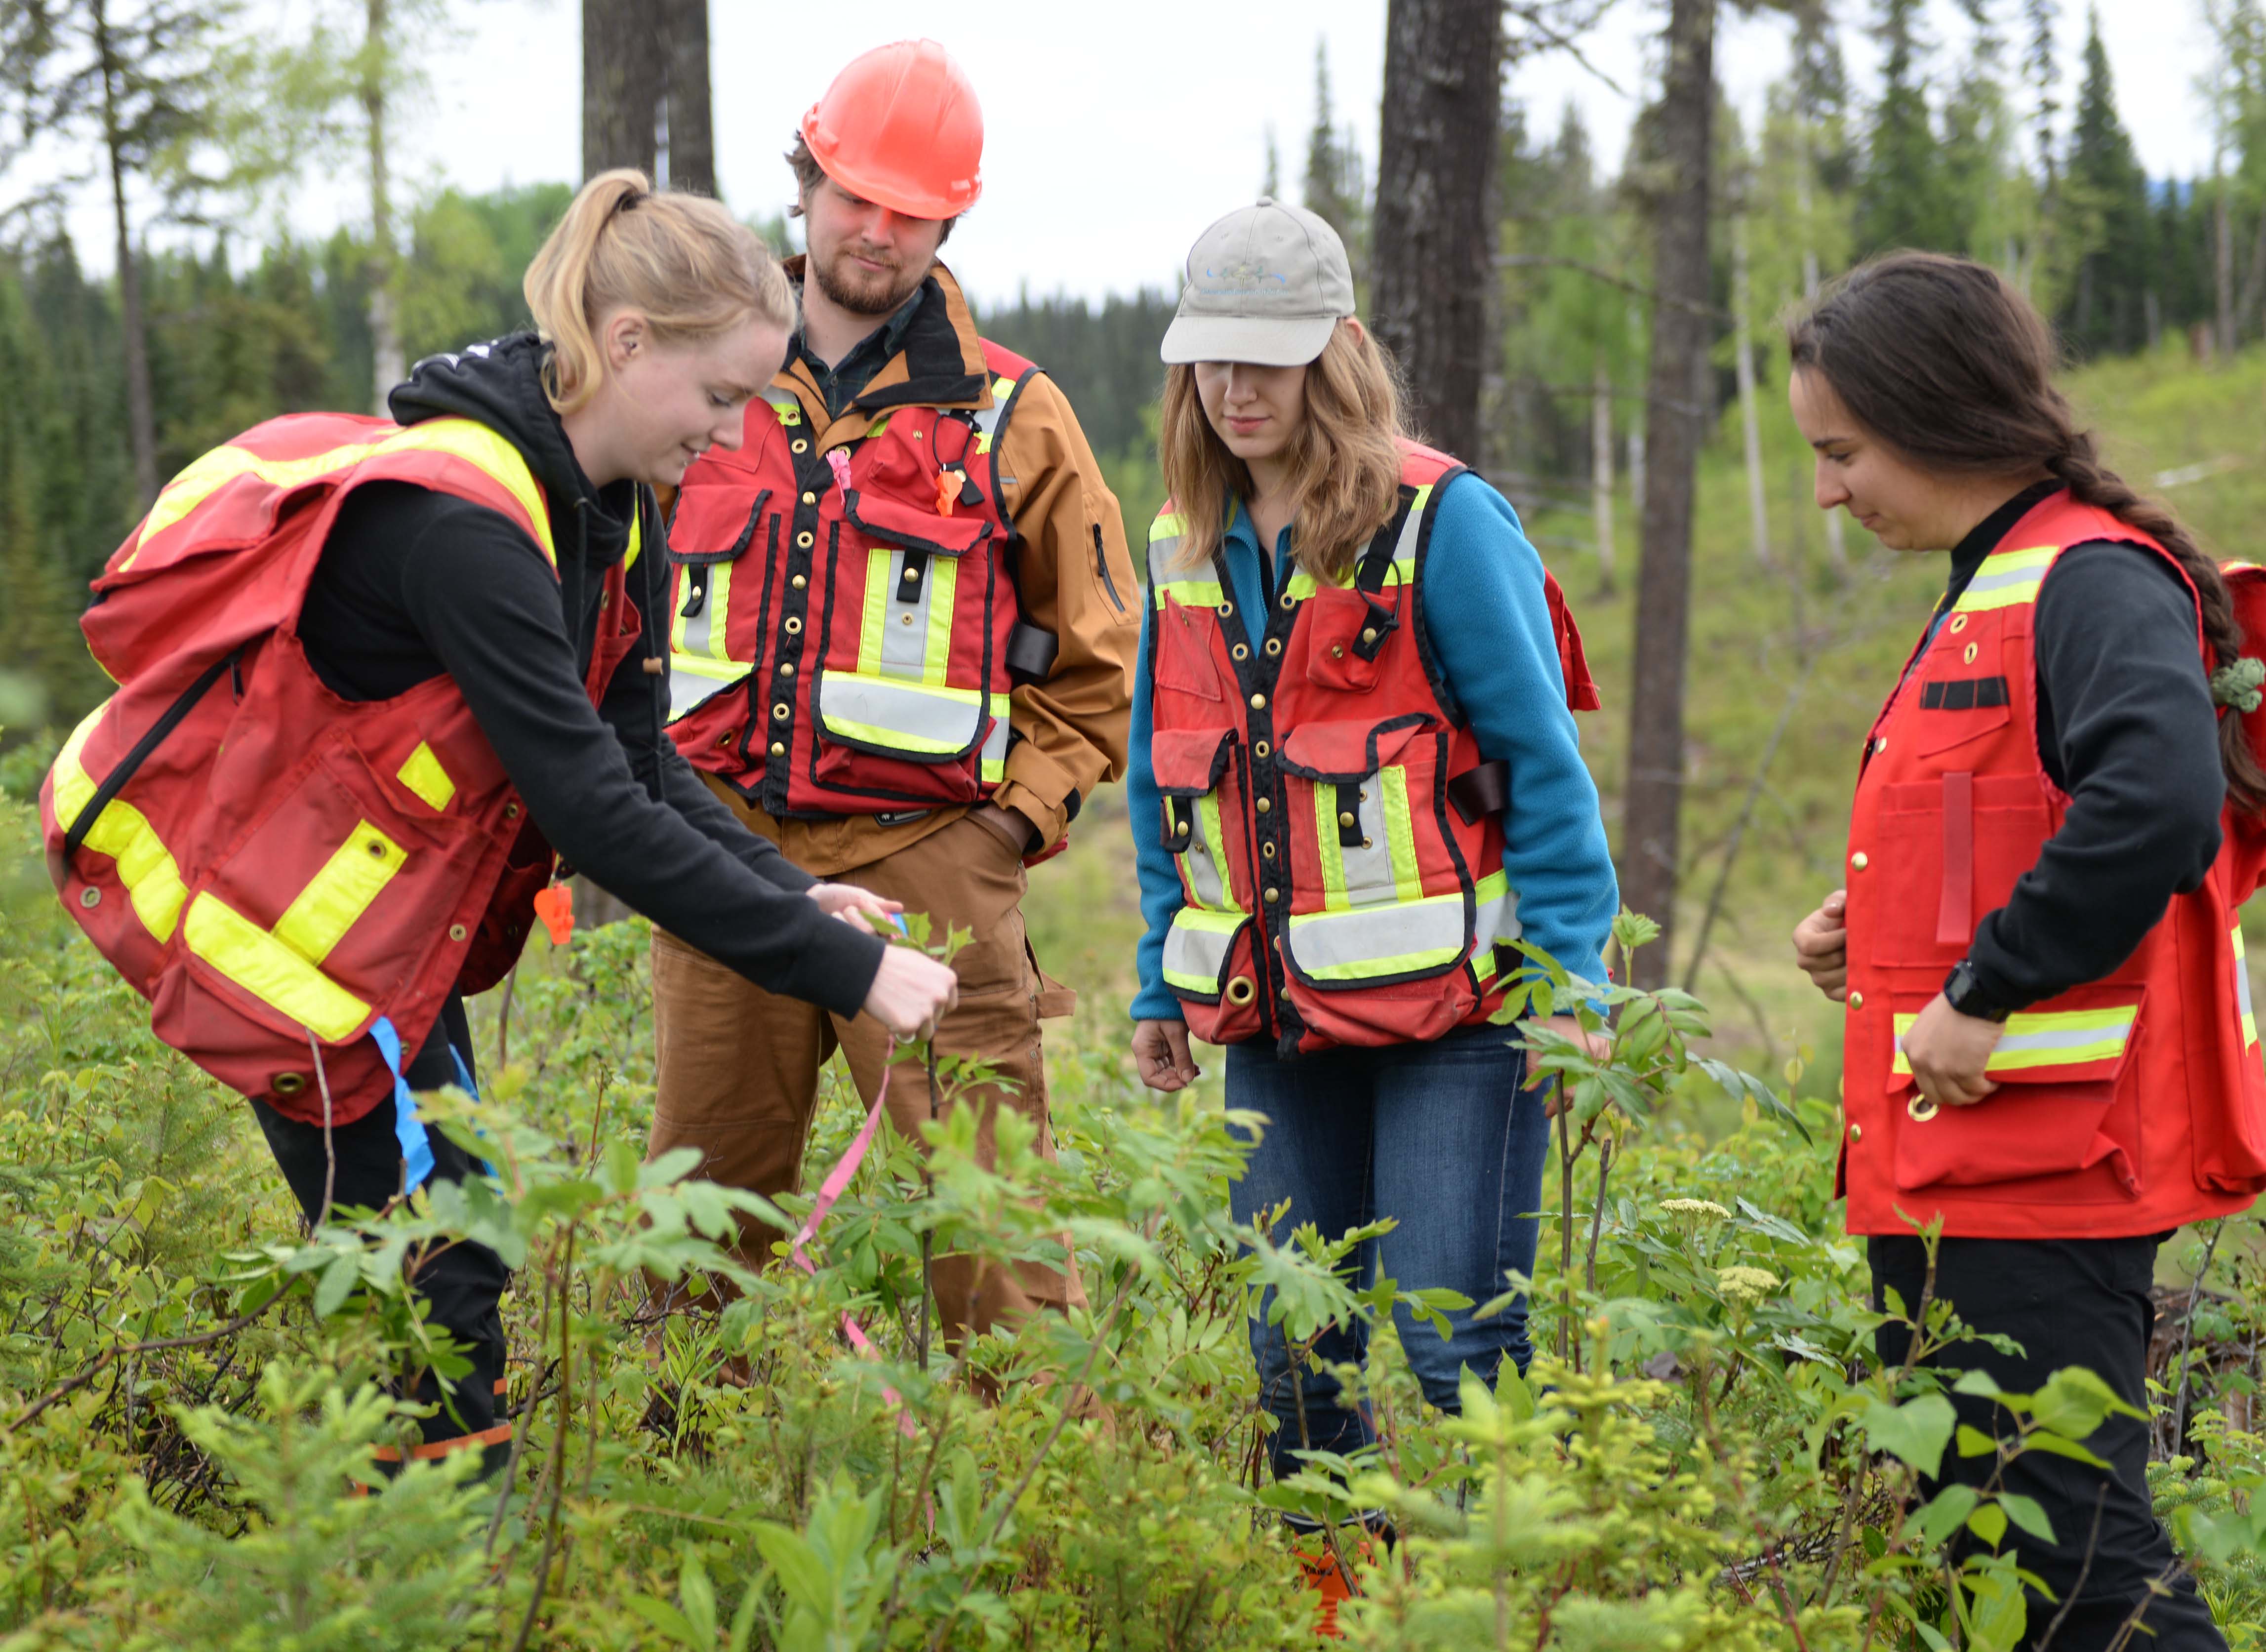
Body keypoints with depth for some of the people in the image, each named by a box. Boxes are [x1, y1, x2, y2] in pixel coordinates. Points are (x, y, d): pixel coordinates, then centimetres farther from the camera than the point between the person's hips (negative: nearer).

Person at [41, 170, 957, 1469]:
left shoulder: (612, 511, 1)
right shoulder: (459, 519, -30)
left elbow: (639, 761, 2)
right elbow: (595, 812, -32)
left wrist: (794, 892, -15)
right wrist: (843, 970, -29)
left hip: (375, 896, 9)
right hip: (239, 891, -9)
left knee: (448, 1243, 11)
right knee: (432, 1259, -6)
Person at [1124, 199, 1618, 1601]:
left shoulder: (1443, 522, -8)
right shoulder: (1187, 544, 11)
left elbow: (1544, 767, -7)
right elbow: (1164, 786, 19)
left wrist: (1570, 983, -11)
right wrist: (1163, 986, 17)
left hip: (1451, 1012, -6)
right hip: (1276, 1018, 6)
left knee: (1447, 1352, -7)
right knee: (1293, 1360, 9)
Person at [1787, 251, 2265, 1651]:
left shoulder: (2096, 581, -13)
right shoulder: (1990, 591, 19)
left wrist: (1984, 989, -23)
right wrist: (1875, 932, 11)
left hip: (2041, 1175, -11)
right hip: (1952, 1173, 11)